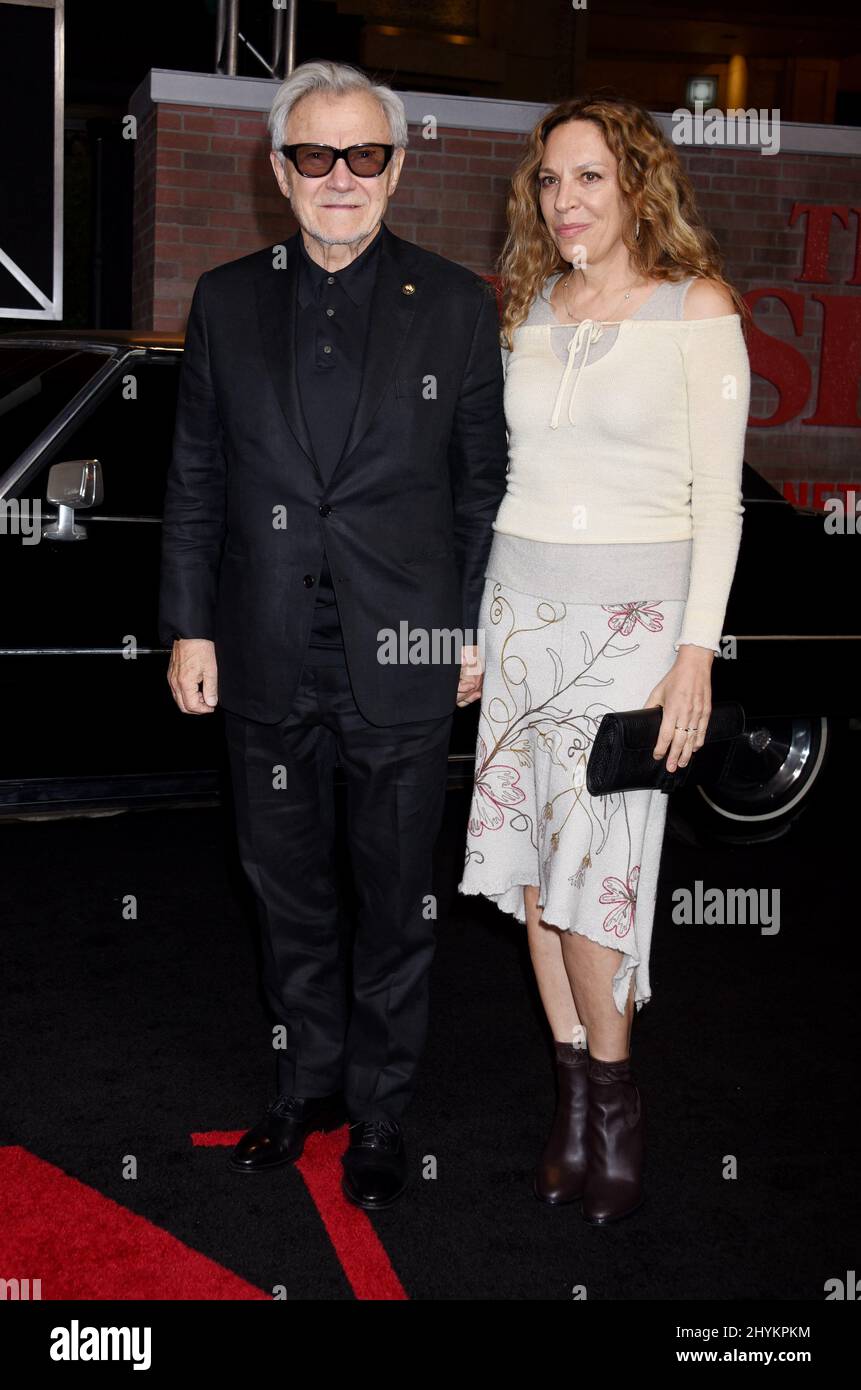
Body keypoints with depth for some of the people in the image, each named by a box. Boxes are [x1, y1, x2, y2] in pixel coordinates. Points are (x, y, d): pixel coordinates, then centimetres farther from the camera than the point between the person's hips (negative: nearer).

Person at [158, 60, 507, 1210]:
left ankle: (380, 1108, 29)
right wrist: (189, 624, 4)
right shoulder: (228, 300, 5)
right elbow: (196, 477, 7)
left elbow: (484, 481, 2)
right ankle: (309, 1082, 35)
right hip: (267, 661, 3)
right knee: (287, 886, 15)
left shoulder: (456, 305, -1)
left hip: (402, 661, -2)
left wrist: (475, 629, 0)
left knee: (395, 895, 10)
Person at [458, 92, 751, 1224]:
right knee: (535, 866, 4)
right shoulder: (528, 311, 10)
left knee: (592, 867, -8)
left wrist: (698, 648, -11)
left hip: (638, 612, -4)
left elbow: (718, 495, -5)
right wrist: (475, 623, 11)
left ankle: (614, 1098, 12)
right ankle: (576, 1091, 17)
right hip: (524, 606, 5)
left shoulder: (696, 309, -2)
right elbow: (508, 471, 14)